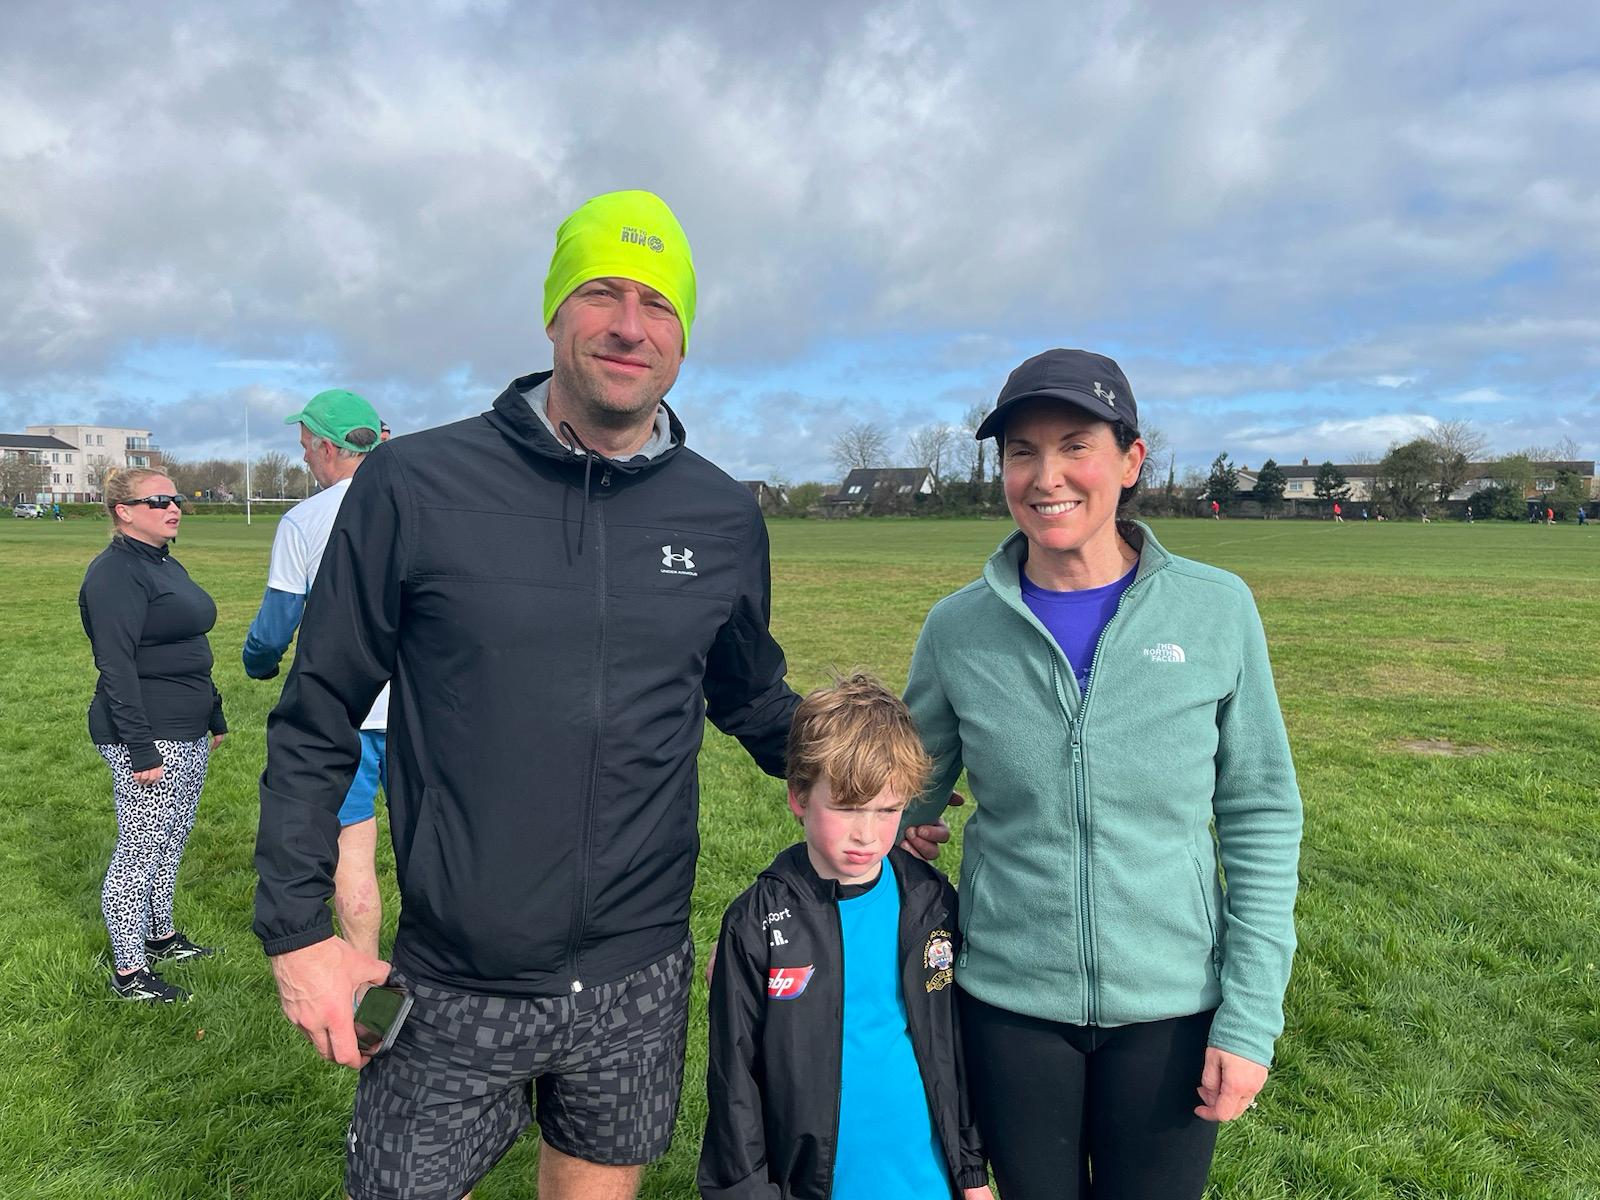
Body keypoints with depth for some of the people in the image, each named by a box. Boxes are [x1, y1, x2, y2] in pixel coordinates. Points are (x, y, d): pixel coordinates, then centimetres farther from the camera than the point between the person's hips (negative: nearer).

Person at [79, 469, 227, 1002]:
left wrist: (214, 716, 22)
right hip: (149, 738, -9)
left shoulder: (167, 565, 14)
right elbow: (117, 668, -20)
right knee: (140, 850, -1)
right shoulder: (115, 573, -15)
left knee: (171, 840, 18)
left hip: (188, 734, 9)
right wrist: (140, 750, -22)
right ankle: (129, 972, 10)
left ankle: (160, 934, 33)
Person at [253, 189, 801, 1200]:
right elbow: (317, 718, -2)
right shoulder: (413, 485, -8)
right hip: (452, 988, -2)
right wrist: (296, 926, -3)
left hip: (638, 983, 3)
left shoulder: (725, 519, -1)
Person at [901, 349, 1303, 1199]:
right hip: (1009, 1002, 1)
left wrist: (1251, 1015, -5)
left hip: (1172, 1006, 0)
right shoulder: (959, 628, -7)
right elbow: (906, 803, 4)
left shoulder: (1215, 610, -8)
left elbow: (1261, 813, -3)